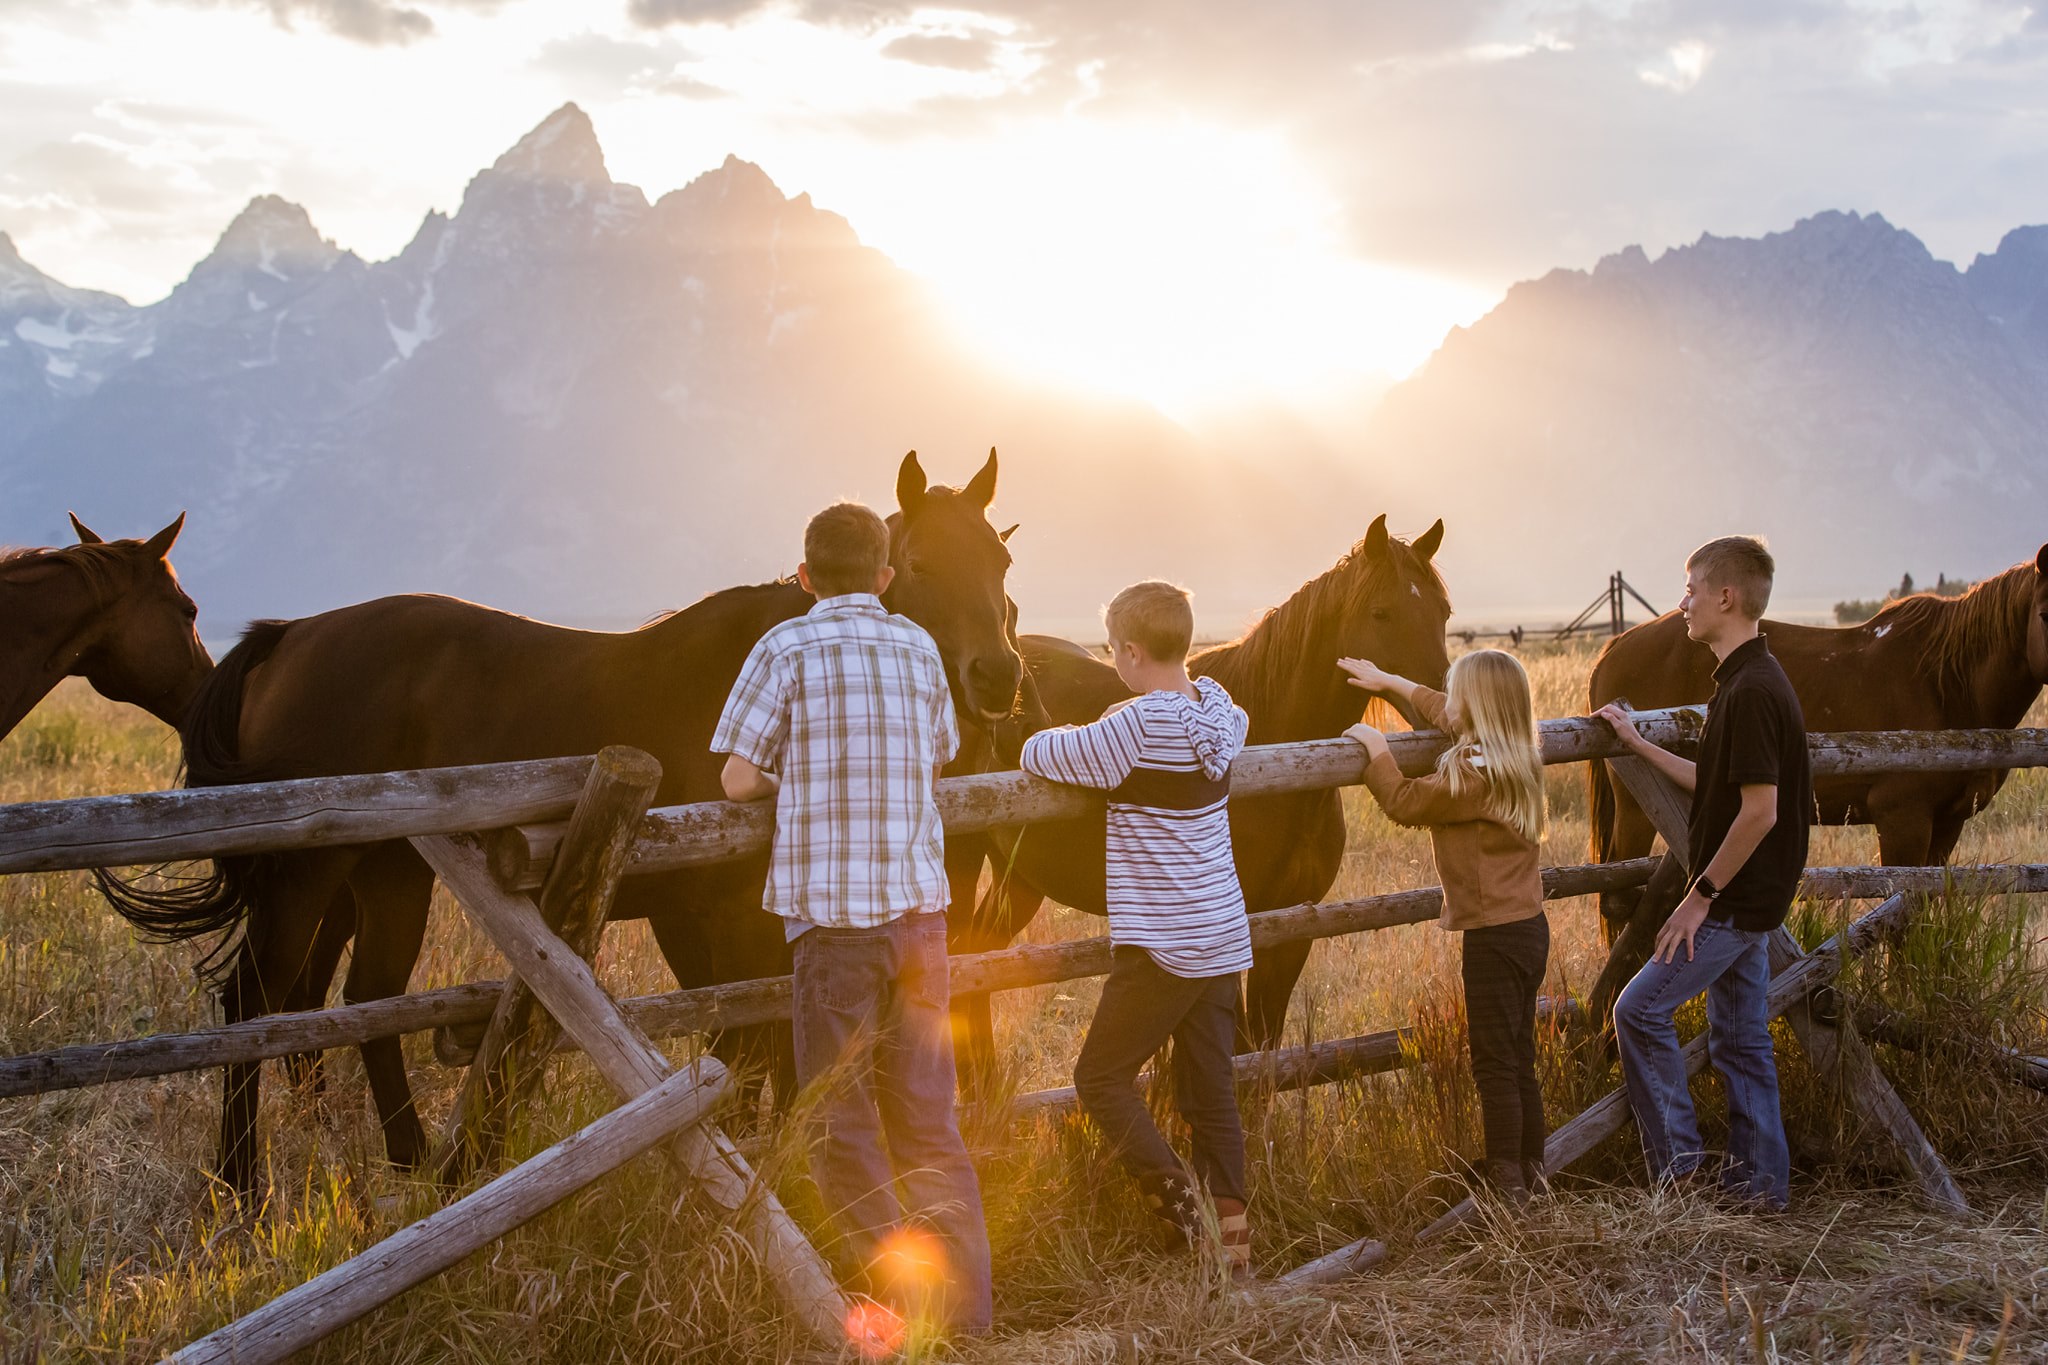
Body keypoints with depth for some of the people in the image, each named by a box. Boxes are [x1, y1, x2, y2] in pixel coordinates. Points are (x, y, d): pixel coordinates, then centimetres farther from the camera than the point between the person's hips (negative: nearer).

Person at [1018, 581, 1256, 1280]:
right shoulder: (1216, 705, 3)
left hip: (1162, 947, -7)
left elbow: (1038, 754, -10)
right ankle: (1233, 1229, 13)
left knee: (1101, 1077, 6)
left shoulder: (1135, 728, -19)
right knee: (1211, 1090, 12)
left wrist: (1057, 739, 14)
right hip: (1224, 936, 7)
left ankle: (1181, 1203, -3)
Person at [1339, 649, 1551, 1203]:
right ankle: (1530, 1171, 24)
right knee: (1519, 1062, 17)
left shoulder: (1473, 773, -21)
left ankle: (1506, 1183, 2)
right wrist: (1390, 682, 31)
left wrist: (1375, 747, 0)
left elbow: (1404, 802, -12)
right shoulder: (1518, 759, 8)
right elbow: (1445, 717, 23)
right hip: (1530, 929, 9)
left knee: (1495, 1065, -2)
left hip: (1492, 939, -9)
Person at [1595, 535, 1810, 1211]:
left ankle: (1677, 1161, 3)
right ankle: (1758, 1182, 19)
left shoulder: (1752, 691, -21)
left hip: (1736, 898, -10)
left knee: (1641, 1009, -4)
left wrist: (1701, 893, -18)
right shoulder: (1748, 681, 11)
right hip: (1748, 900, 10)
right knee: (1740, 1036, 13)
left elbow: (1759, 810, -25)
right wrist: (1639, 745, 24)